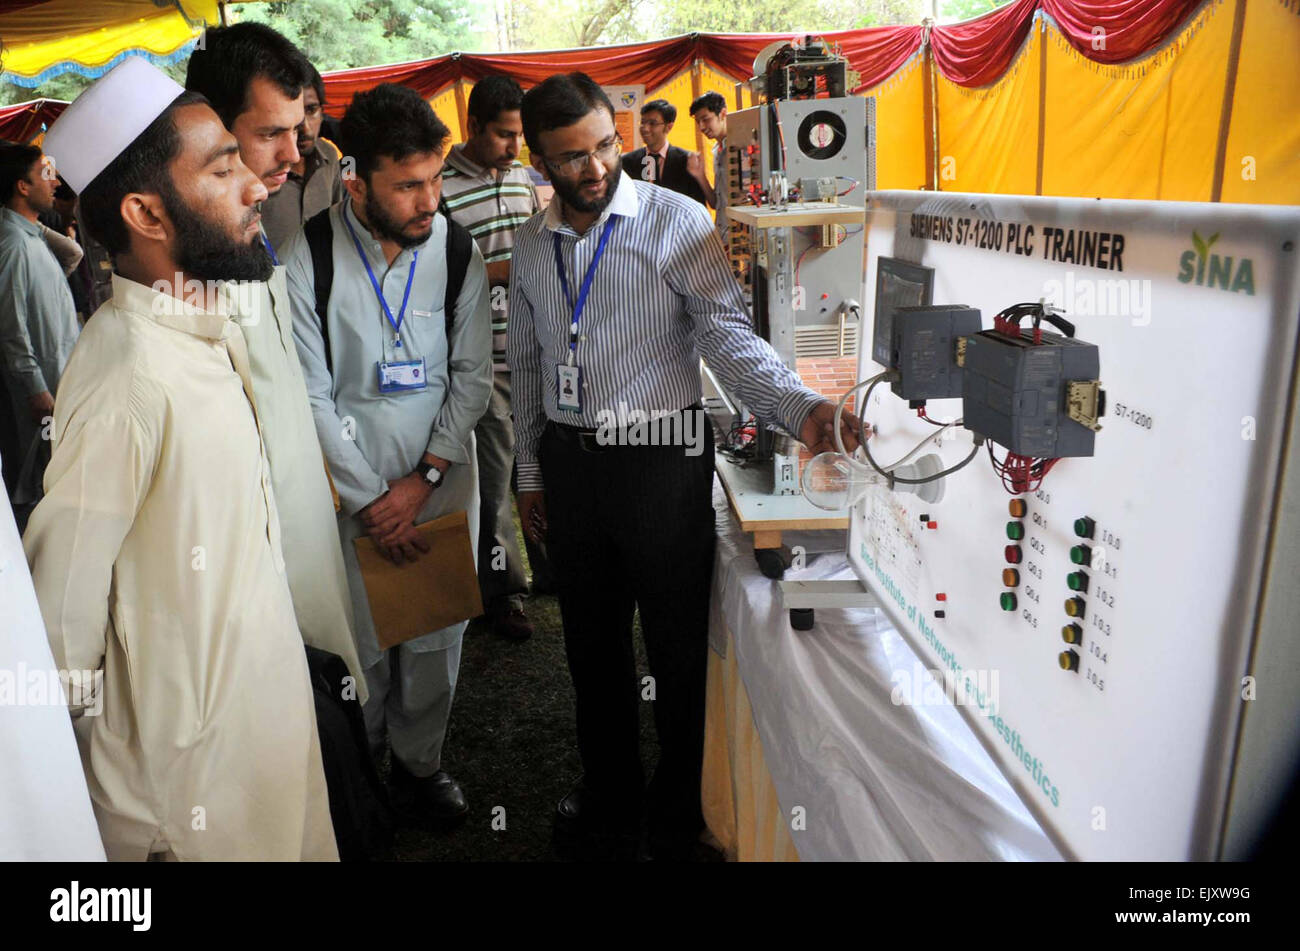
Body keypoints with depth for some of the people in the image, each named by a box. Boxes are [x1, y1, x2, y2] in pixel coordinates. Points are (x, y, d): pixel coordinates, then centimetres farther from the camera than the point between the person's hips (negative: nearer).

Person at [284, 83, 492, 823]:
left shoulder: (459, 250, -3)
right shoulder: (309, 257, -11)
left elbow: (473, 376, 0)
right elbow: (311, 396, -8)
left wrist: (425, 477, -7)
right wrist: (369, 497, -9)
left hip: (443, 477, 3)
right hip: (350, 484, -2)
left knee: (438, 630, 11)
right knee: (359, 641, 5)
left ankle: (421, 761, 35)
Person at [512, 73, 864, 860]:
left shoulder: (675, 221, -8)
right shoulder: (531, 243, 8)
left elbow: (726, 330, -17)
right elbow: (527, 363, 14)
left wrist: (801, 408, -34)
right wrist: (530, 473, 14)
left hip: (660, 461, -5)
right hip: (569, 461, 5)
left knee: (677, 648, 6)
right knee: (593, 644, 18)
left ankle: (679, 819, 30)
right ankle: (611, 795, 40)